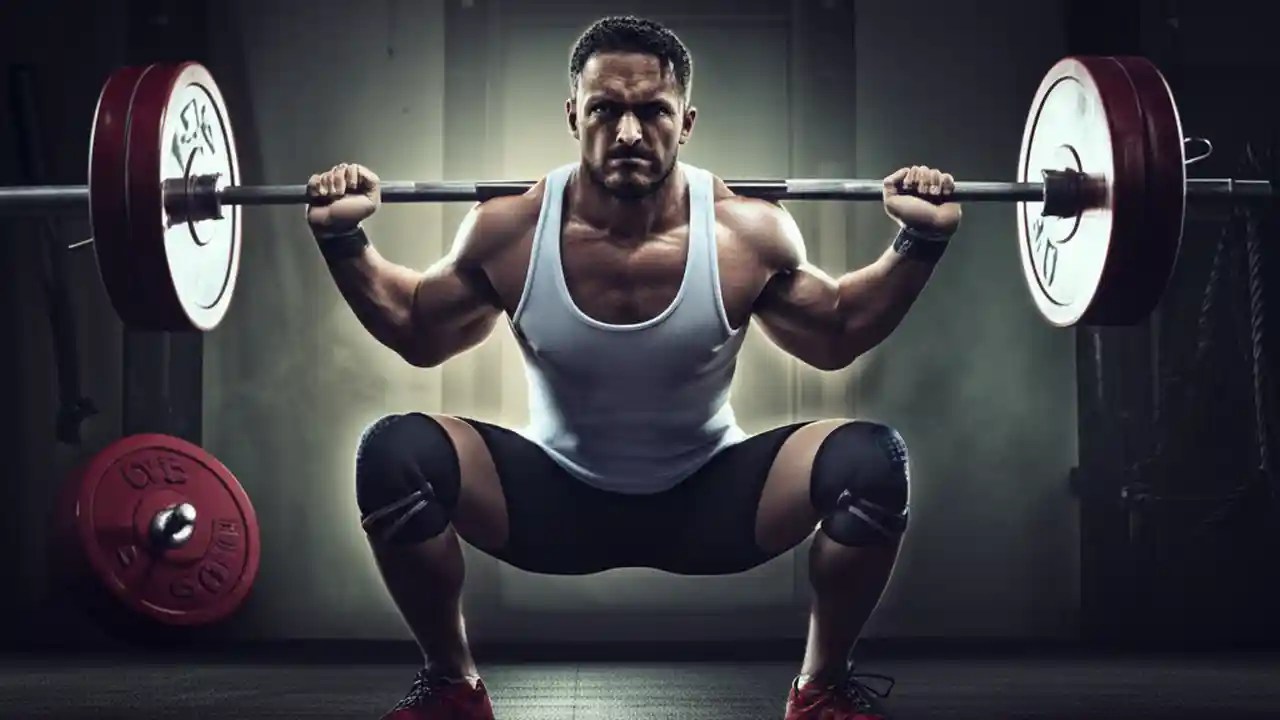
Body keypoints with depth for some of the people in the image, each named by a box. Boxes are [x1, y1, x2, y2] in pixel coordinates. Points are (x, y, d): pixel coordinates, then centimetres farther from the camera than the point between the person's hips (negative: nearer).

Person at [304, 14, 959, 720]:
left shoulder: (747, 233, -17)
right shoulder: (509, 231, -17)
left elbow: (837, 336, 2)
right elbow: (418, 333, 3)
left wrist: (919, 244, -10)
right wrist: (344, 242, -10)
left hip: (706, 502, 0)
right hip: (557, 499, 0)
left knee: (870, 460, -27)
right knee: (394, 453, -27)